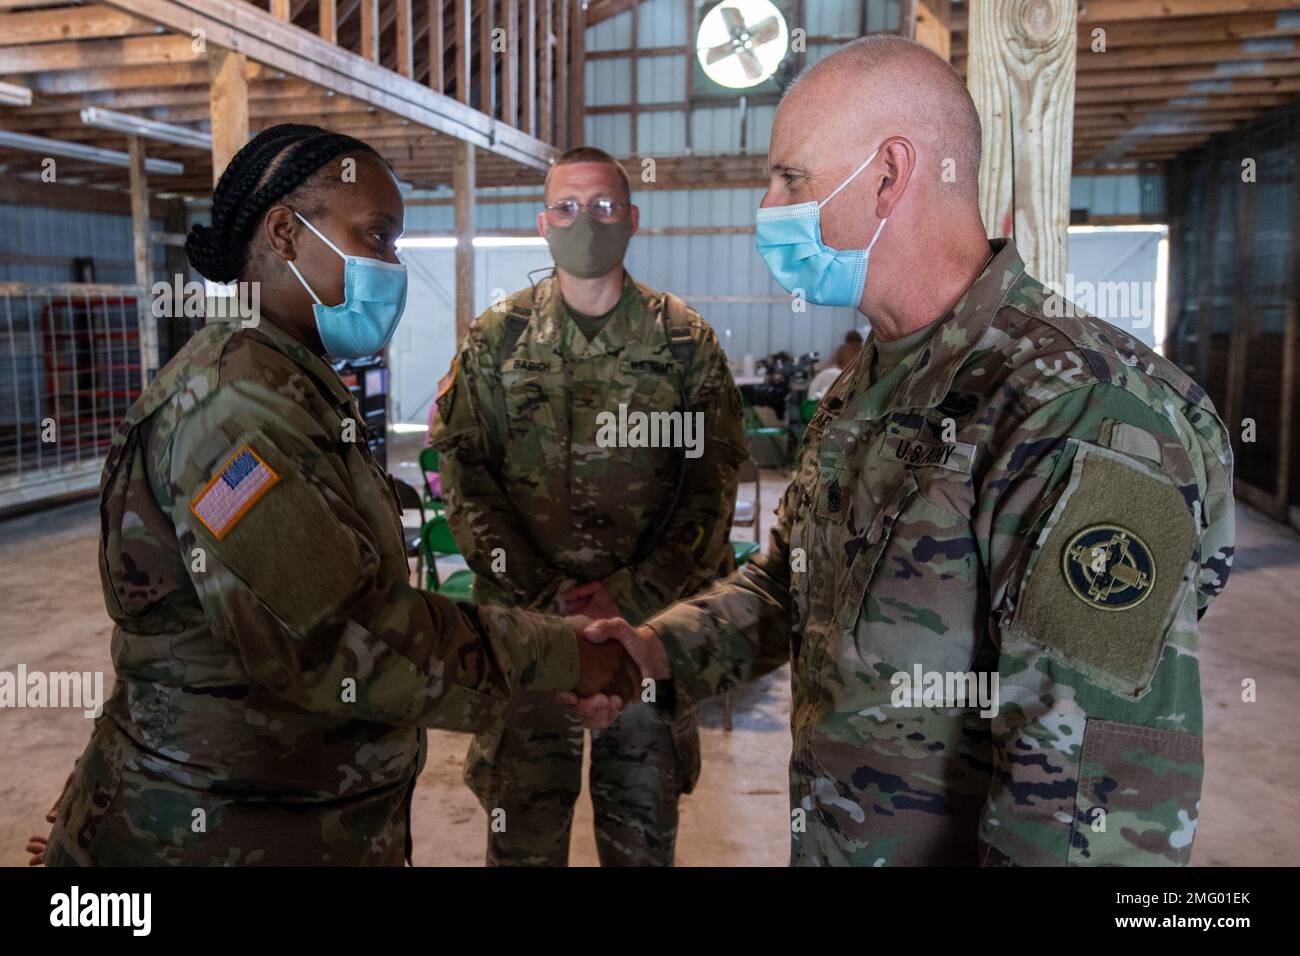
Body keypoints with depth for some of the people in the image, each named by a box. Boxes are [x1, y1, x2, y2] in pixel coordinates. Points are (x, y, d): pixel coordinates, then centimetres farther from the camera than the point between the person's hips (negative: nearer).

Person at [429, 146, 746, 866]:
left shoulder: (686, 342, 2)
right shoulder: (497, 338, 3)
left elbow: (713, 482, -2)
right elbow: (462, 471, -2)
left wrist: (631, 596, -11)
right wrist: (539, 592, -12)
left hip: (651, 620, 0)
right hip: (523, 619, 0)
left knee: (644, 829, 14)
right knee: (522, 826, 10)